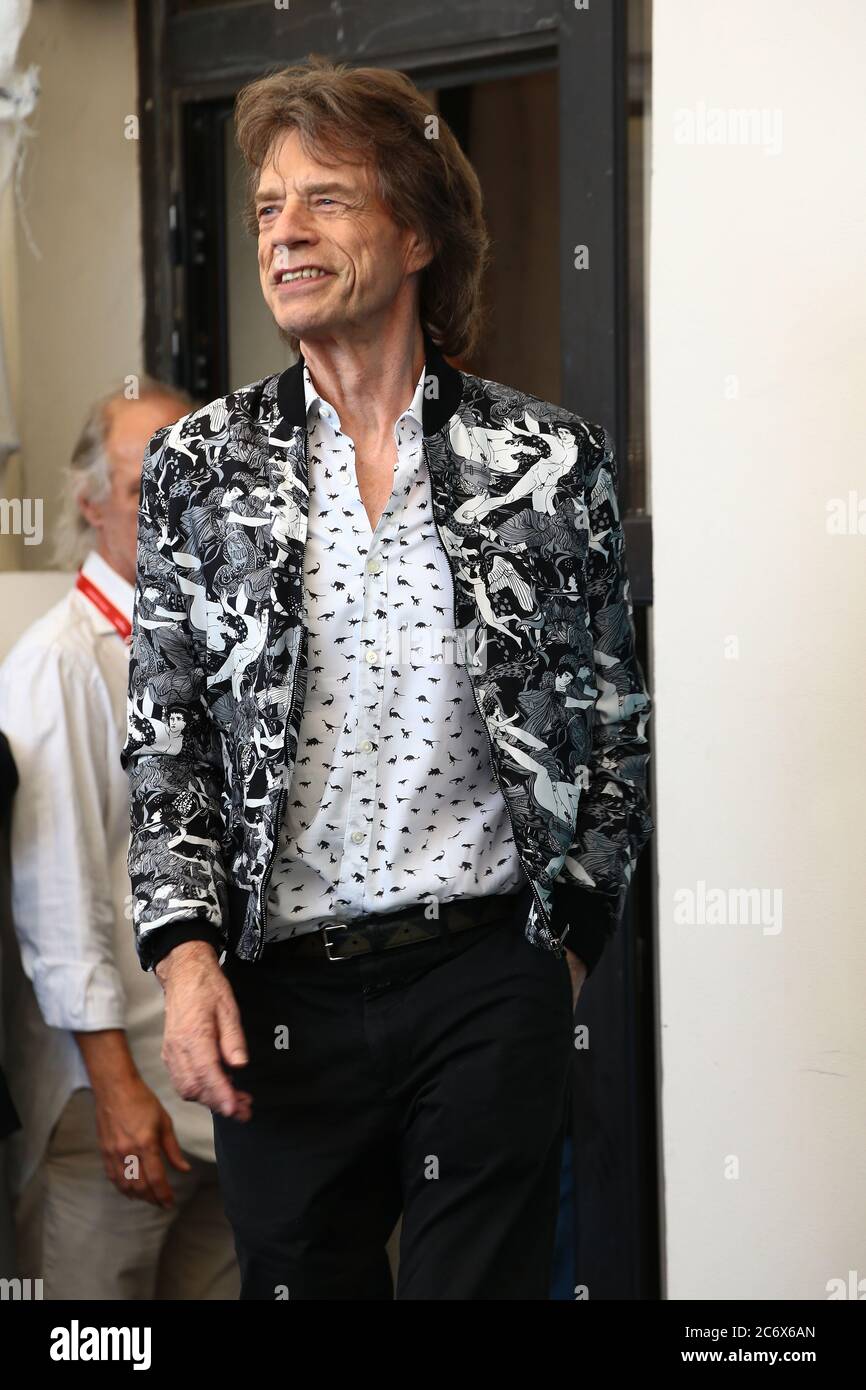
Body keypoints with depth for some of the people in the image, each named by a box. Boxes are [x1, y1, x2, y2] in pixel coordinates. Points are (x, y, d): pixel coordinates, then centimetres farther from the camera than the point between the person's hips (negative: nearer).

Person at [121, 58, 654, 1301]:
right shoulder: (199, 465, 5)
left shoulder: (552, 461, 1)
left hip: (488, 979, -1)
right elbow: (164, 740, 5)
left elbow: (616, 731, 8)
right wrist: (186, 951, -6)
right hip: (277, 998, 2)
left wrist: (569, 945, 5)